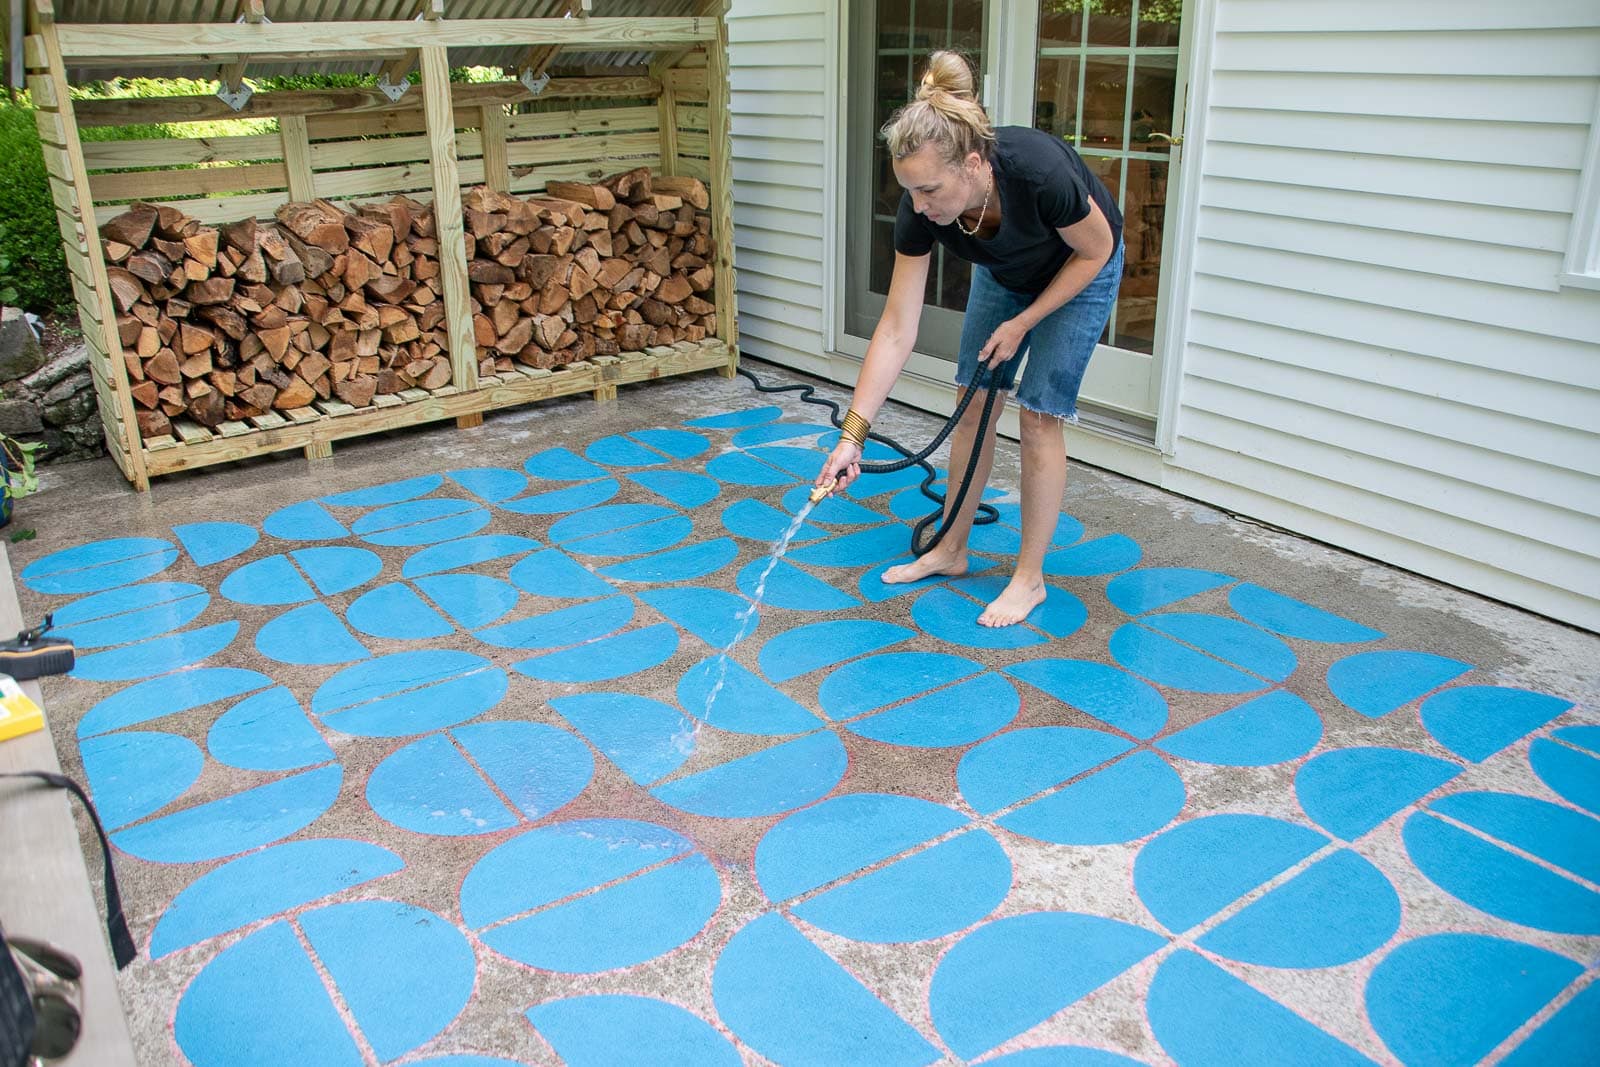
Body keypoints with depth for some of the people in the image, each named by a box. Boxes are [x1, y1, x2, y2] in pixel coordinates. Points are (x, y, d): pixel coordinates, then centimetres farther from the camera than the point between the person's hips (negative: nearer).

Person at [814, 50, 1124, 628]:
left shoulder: (1040, 171, -42)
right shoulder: (921, 208, -29)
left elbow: (1095, 251, -21)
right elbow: (896, 329, -27)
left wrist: (1021, 324, -20)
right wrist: (852, 434, -31)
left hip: (1082, 268, -4)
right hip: (1004, 271, 4)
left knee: (1039, 414, -8)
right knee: (973, 401, 3)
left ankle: (1030, 577, 4)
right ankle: (951, 549, 19)